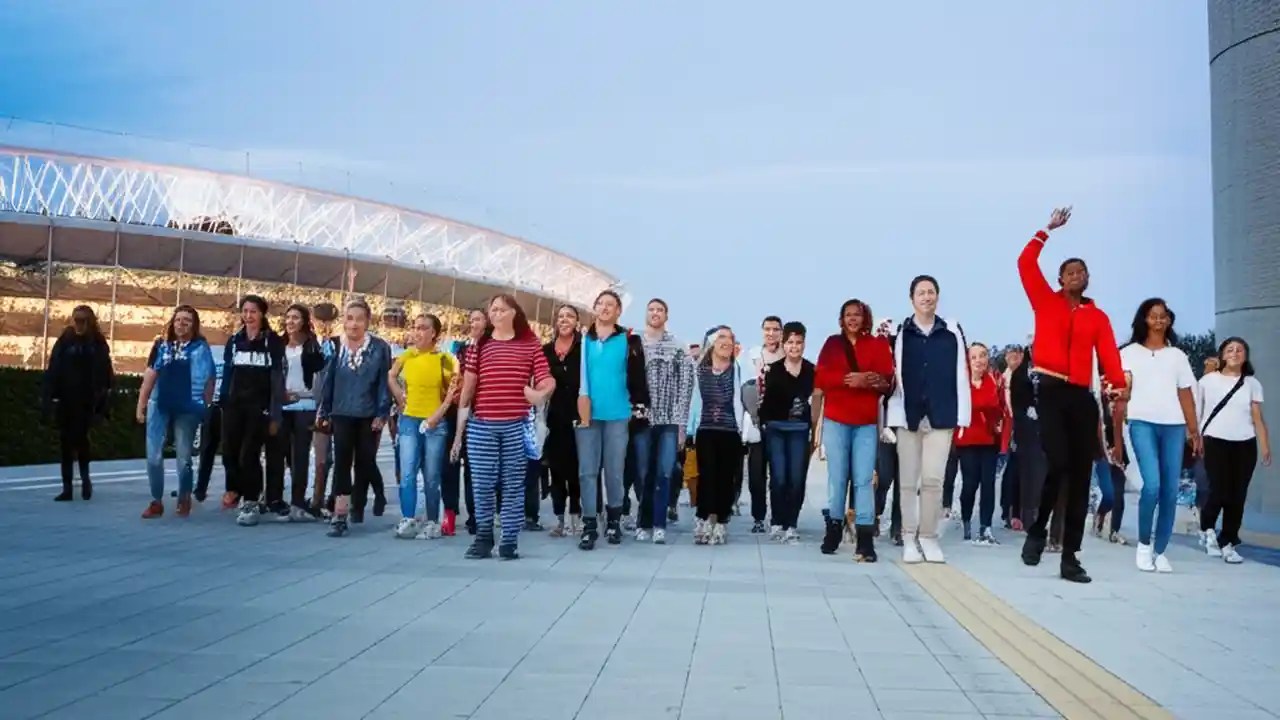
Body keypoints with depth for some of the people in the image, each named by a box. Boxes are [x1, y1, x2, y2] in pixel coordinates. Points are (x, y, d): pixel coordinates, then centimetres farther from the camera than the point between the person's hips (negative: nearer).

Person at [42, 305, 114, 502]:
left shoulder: (98, 344, -2)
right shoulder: (64, 341, 2)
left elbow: (104, 374, -4)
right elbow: (52, 370, -2)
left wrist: (102, 401, -8)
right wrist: (48, 396, -9)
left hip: (85, 402, -2)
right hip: (65, 401, 2)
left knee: (80, 438, -2)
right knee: (66, 442, 5)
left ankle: (85, 477, 23)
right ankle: (67, 488, 12)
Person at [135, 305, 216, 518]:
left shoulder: (200, 347, -2)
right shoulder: (161, 345, 6)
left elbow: (207, 379, -1)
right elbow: (149, 375, 7)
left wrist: (206, 407, -3)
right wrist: (141, 405, 5)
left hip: (187, 409, -2)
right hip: (159, 406, 3)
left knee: (184, 457, 6)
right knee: (153, 456, 0)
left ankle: (184, 499, 24)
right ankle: (156, 501, 12)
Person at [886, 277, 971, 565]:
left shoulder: (953, 331, 5)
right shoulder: (899, 333, 2)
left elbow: (961, 375, 5)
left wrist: (962, 416, 1)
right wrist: (891, 417, -3)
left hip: (940, 416, 0)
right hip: (908, 416, 0)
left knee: (933, 479, 0)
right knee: (908, 481, 6)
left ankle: (928, 537, 12)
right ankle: (909, 538, 14)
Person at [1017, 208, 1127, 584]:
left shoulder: (1098, 317, 12)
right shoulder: (1046, 302, 10)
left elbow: (1108, 353, -1)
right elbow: (1026, 263, 3)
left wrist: (1117, 382, -19)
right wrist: (1048, 231, 5)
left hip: (1082, 396, 3)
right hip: (1050, 391, -3)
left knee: (1080, 475, 2)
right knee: (1057, 463, -17)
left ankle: (1070, 557, 7)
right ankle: (1037, 530, 8)